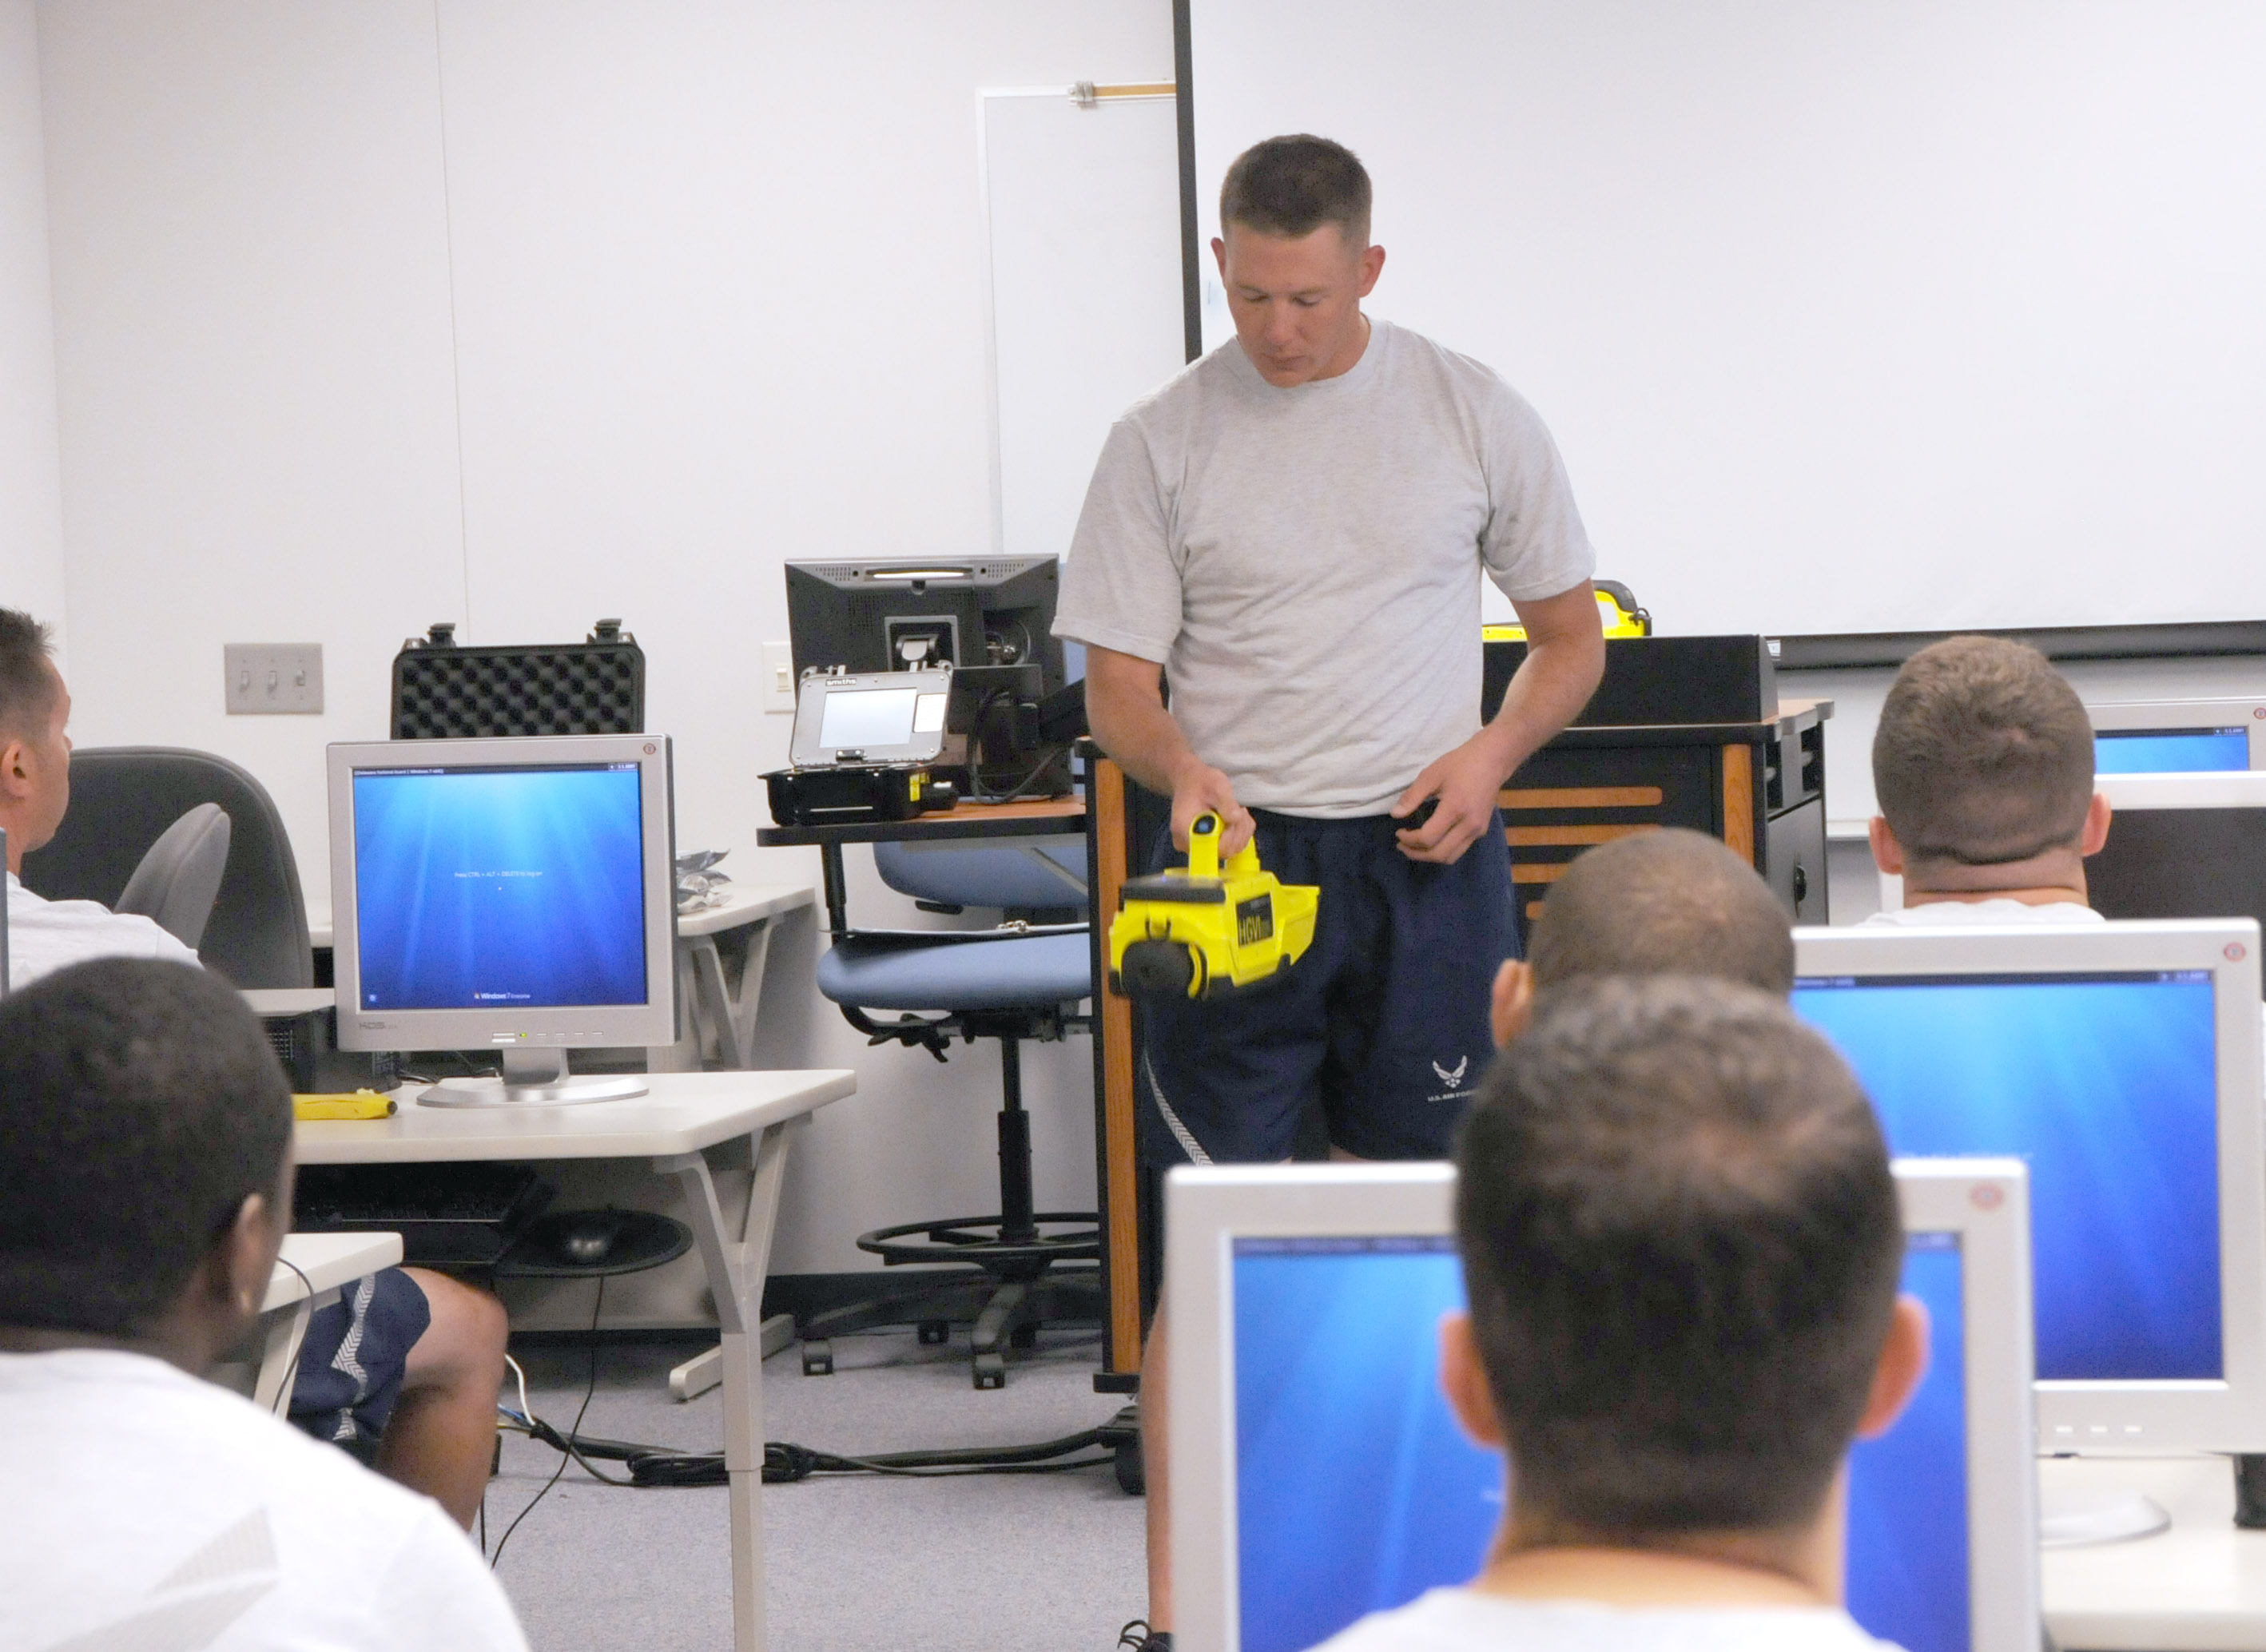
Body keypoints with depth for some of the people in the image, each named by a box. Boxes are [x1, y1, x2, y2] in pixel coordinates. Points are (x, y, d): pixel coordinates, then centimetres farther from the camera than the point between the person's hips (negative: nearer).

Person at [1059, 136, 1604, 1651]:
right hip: (1241, 852, -1)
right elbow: (1118, 683, 1)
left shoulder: (1472, 413, 4)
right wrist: (1184, 770, -20)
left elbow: (1572, 635, 11)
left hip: (1428, 859, 1)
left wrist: (1491, 754, -8)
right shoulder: (1165, 440, 1)